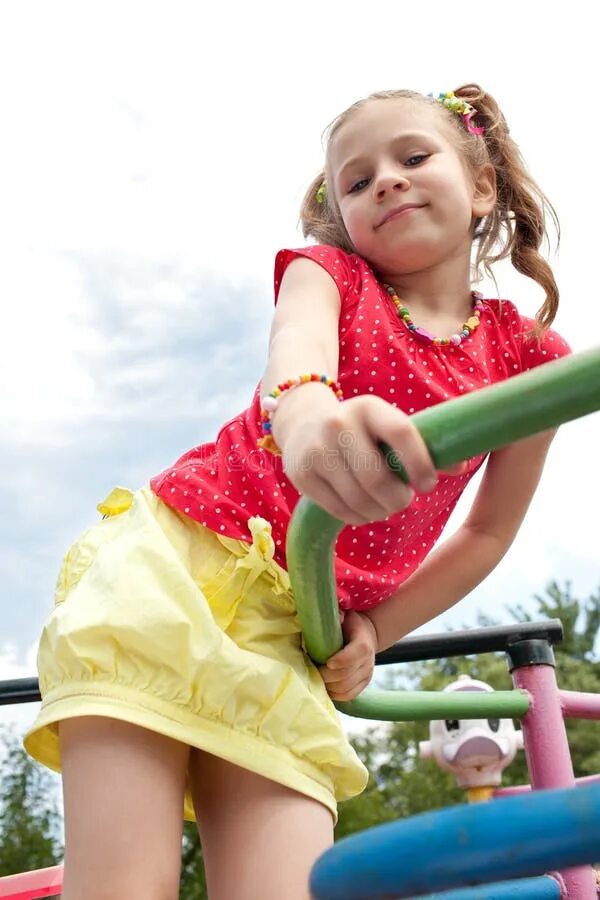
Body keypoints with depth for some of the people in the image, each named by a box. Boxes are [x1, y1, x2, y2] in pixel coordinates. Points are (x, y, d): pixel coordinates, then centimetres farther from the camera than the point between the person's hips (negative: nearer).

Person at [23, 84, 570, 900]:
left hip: (288, 626, 2)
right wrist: (302, 406, -44)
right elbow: (296, 335, -18)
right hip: (172, 551, -1)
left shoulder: (526, 353, 10)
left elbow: (490, 532, 18)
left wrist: (373, 629, 5)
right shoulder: (330, 272, 9)